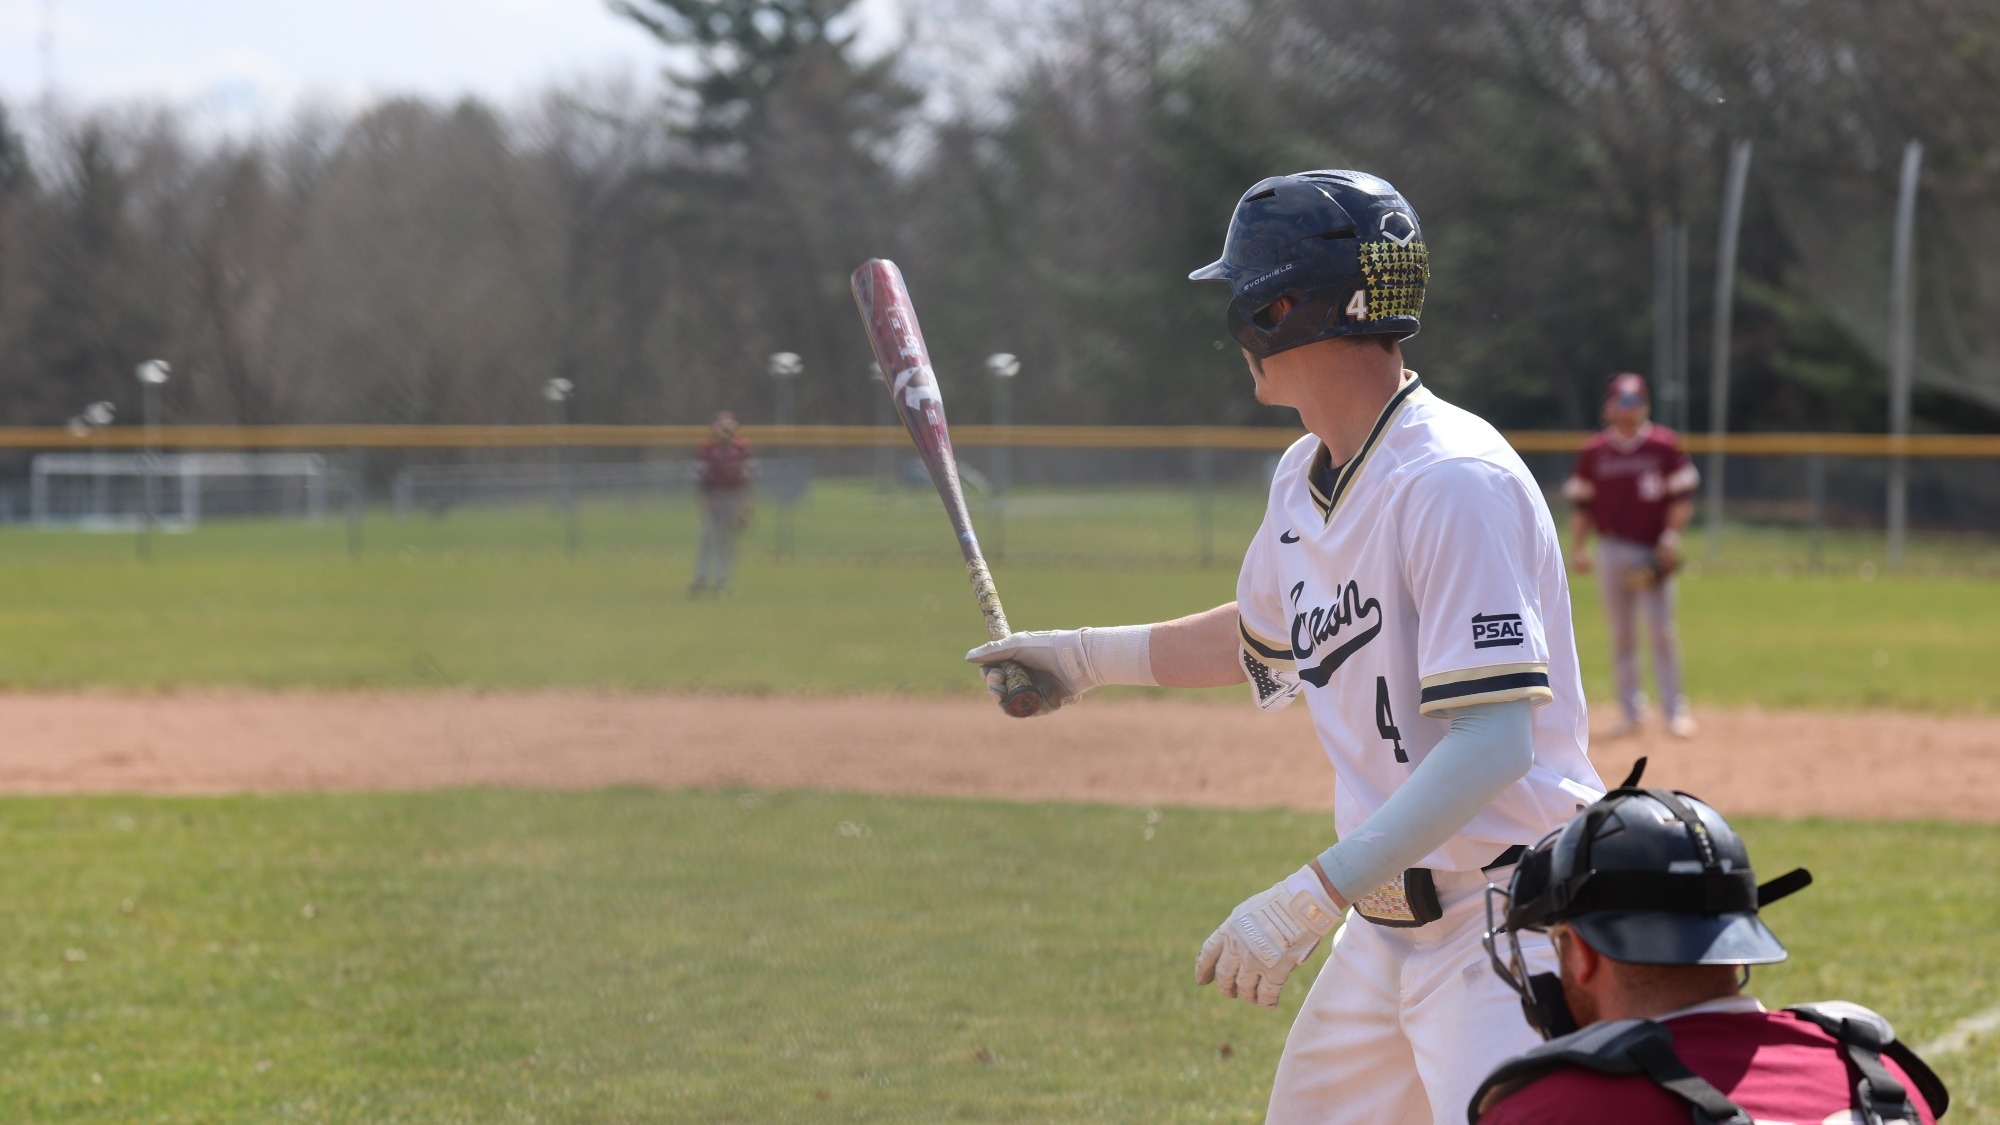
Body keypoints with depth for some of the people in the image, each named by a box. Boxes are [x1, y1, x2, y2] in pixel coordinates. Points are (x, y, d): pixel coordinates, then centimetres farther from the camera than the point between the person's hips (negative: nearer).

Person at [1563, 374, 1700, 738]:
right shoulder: (1594, 452, 6)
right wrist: (1579, 547, 0)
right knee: (1620, 635, 6)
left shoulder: (1665, 446, -1)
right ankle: (1632, 711, 13)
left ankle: (1675, 710, -3)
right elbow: (1582, 503, 10)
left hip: (1653, 552, -3)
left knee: (1661, 632, -8)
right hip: (1612, 551, 3)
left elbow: (1682, 497, -1)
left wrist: (1671, 537, -12)